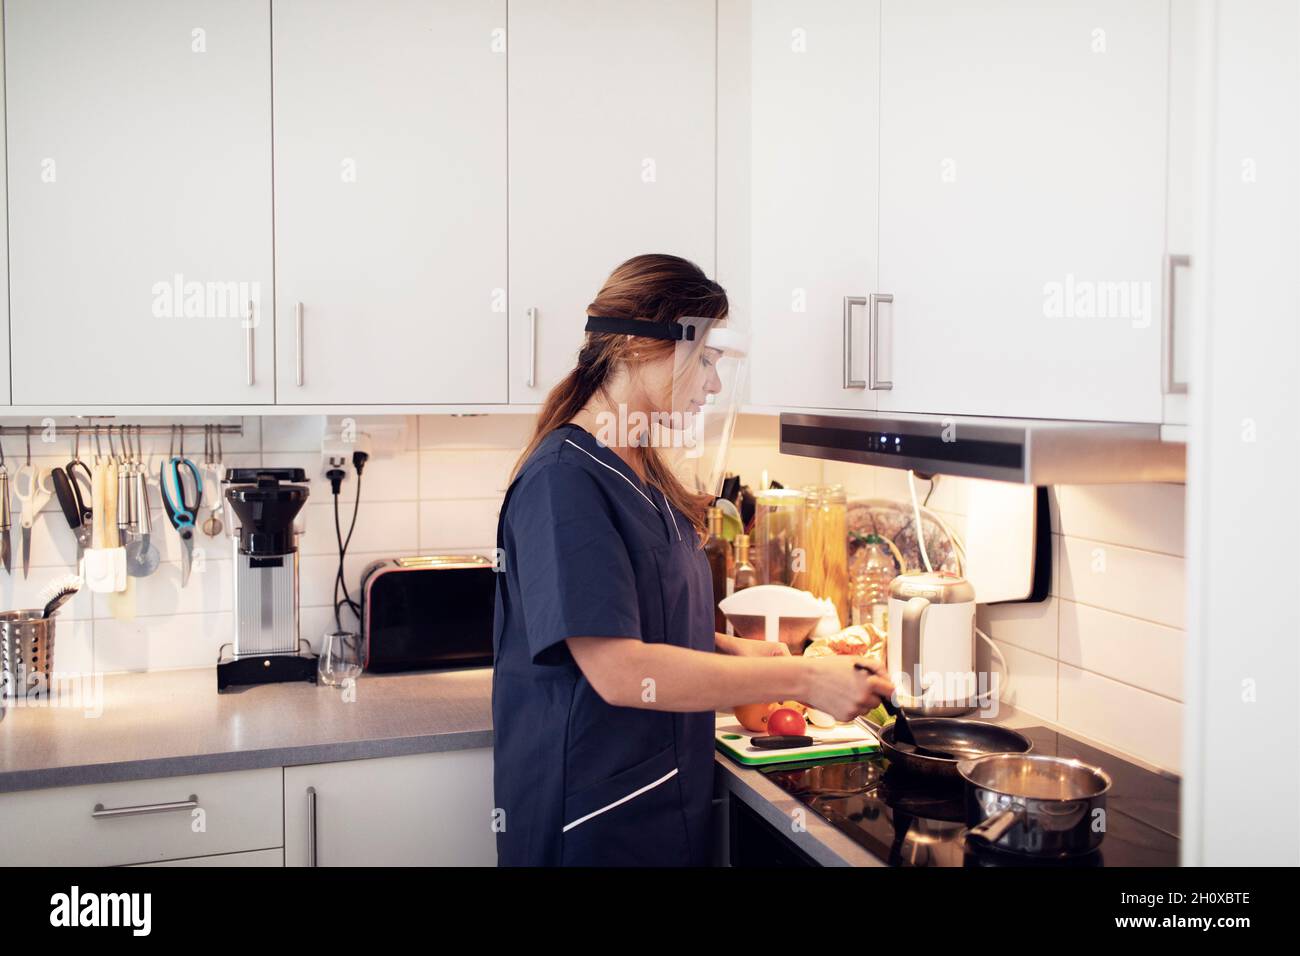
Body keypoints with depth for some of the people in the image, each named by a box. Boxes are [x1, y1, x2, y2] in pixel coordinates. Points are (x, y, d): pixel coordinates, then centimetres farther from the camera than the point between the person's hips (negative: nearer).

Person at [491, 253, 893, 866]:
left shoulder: (642, 471, 9)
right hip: (593, 823, -9)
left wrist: (730, 650, 1)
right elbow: (618, 670, -27)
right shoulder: (564, 479, -20)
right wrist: (802, 679, -23)